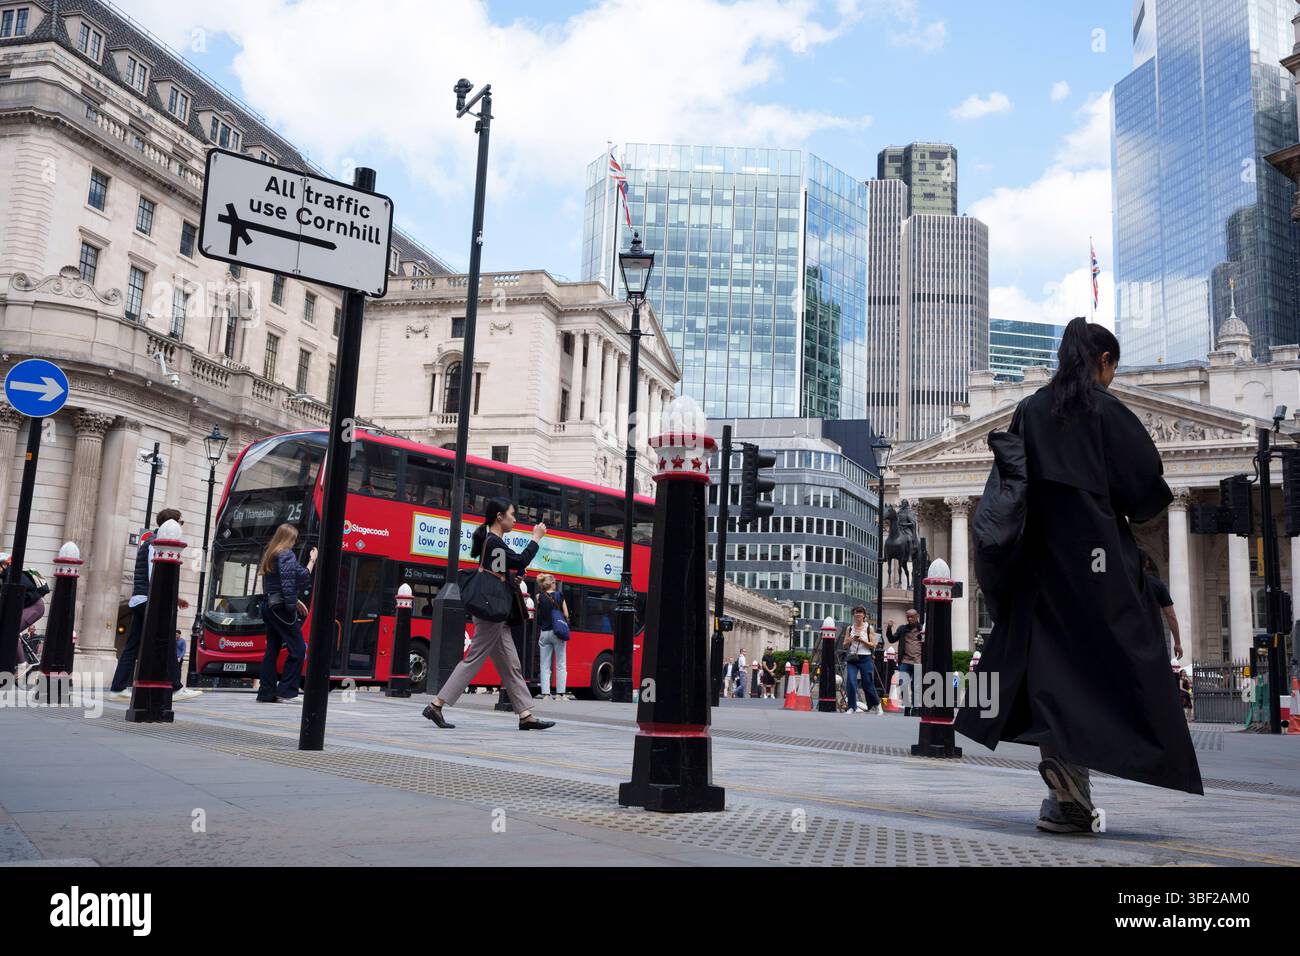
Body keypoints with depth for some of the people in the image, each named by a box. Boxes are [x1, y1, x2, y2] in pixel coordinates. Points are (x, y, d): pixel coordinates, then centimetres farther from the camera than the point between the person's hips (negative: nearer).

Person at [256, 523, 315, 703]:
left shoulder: (269, 555, 19)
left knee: (272, 649, 9)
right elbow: (302, 577, -14)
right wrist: (312, 560, 0)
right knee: (298, 648, -5)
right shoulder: (287, 554, -7)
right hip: (282, 607, -9)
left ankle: (266, 692, 8)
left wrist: (295, 601, 21)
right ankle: (286, 690, -8)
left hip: (268, 605, 9)